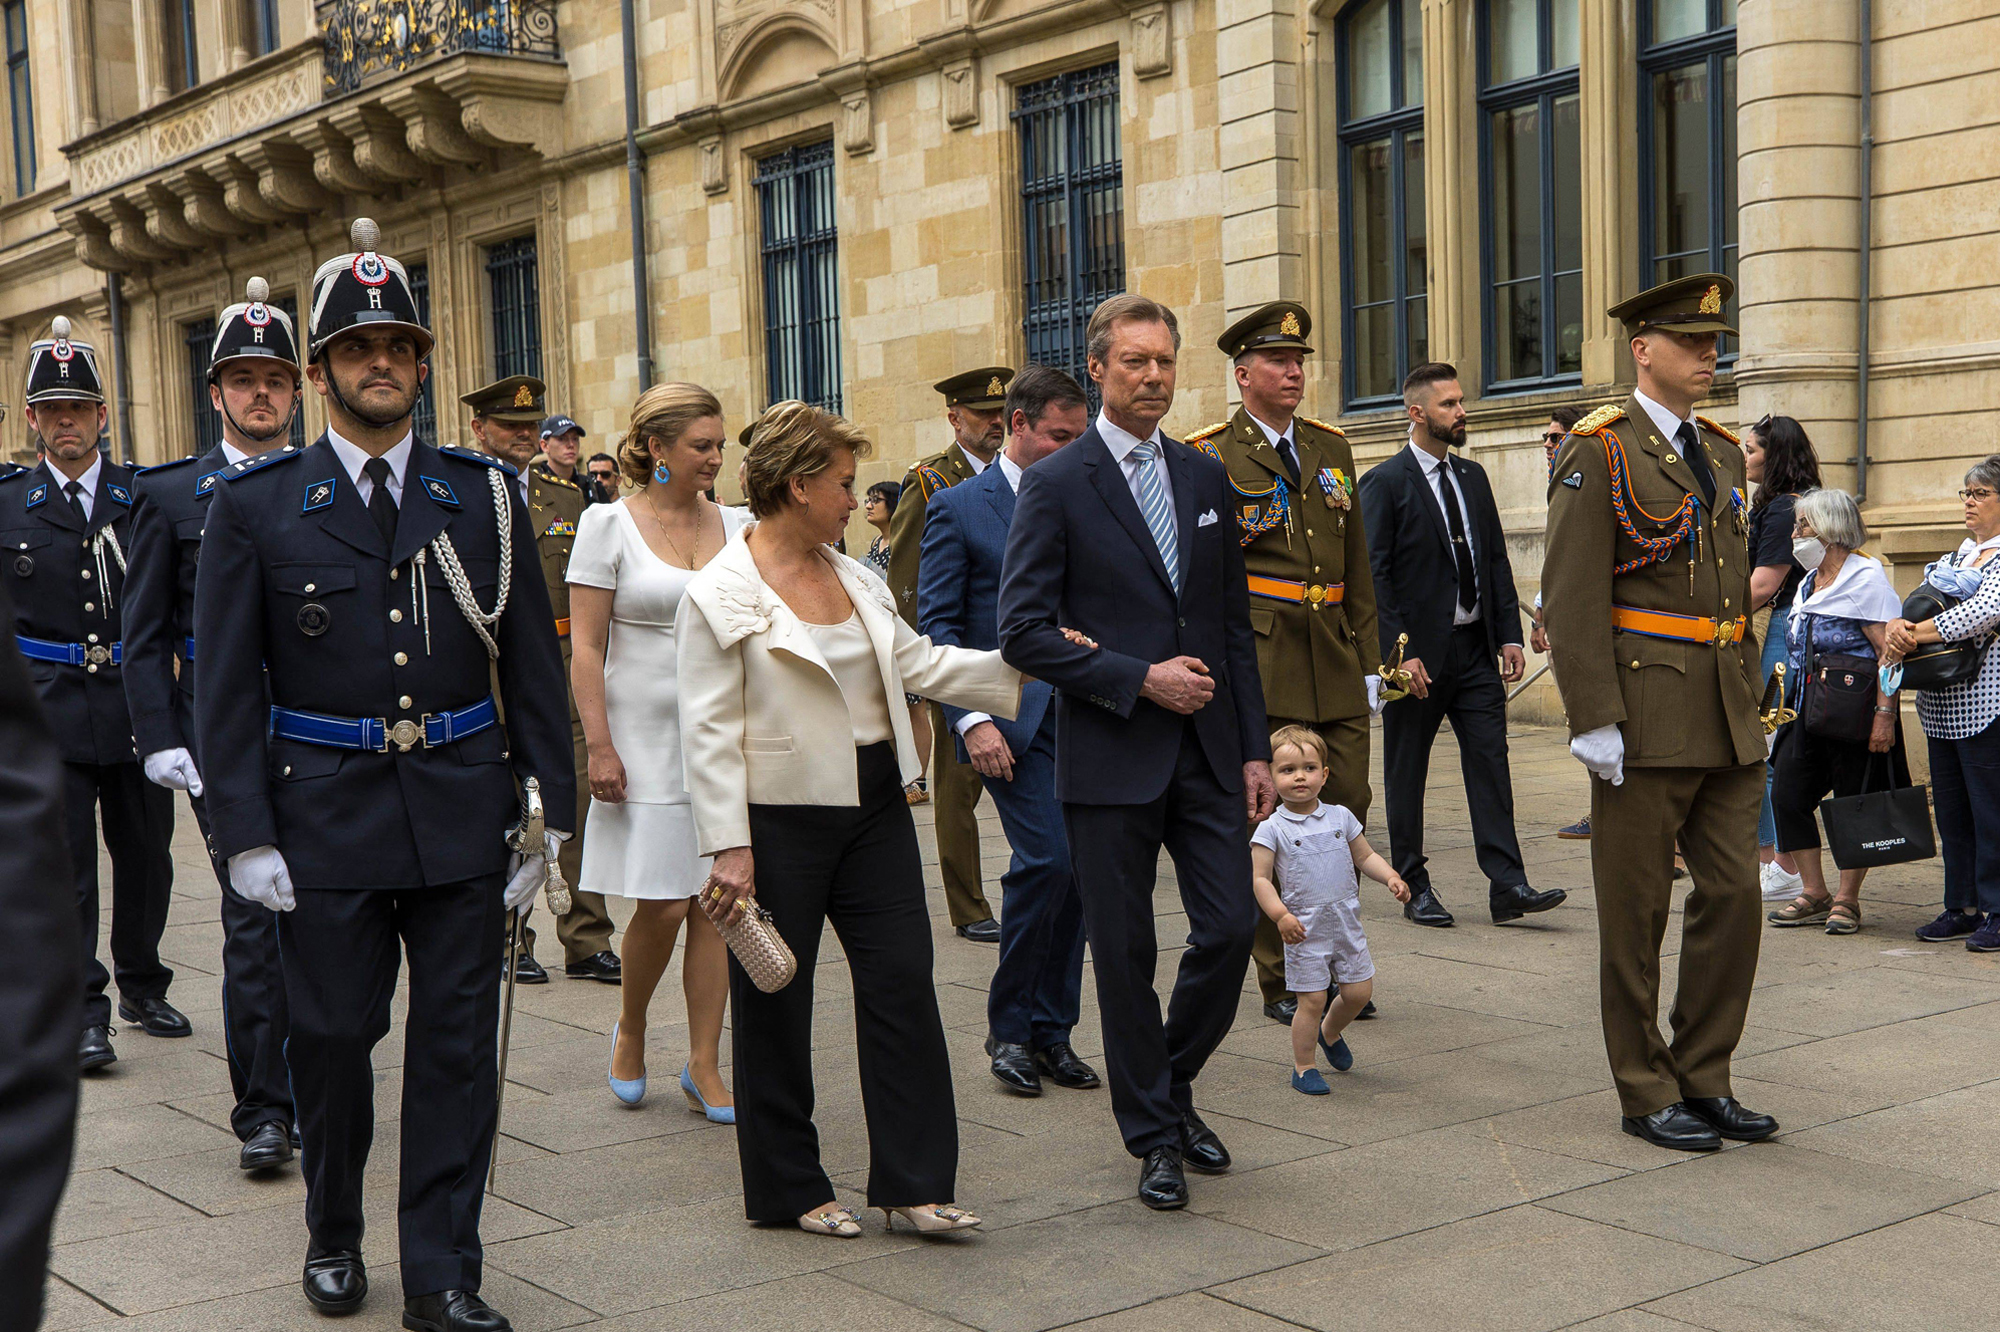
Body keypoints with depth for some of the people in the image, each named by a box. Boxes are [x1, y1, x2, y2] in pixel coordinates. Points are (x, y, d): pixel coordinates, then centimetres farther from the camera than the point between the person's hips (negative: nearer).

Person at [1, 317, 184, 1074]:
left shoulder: (146, 499, 6)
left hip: (136, 705, 1)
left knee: (145, 855, 9)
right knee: (64, 863, -2)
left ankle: (142, 986, 26)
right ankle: (84, 1012, 4)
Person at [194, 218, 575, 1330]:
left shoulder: (486, 495, 6)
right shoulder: (256, 505, 2)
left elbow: (534, 665, 7)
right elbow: (227, 684, 0)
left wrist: (551, 812, 2)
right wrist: (245, 834, -6)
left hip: (464, 812, 1)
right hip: (325, 817, -1)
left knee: (458, 1045, 4)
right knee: (331, 1039, 9)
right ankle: (335, 1236, 32)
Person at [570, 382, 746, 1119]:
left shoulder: (734, 525, 8)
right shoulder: (609, 524, -3)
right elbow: (586, 647, -5)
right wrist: (600, 747, -12)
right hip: (647, 737, -4)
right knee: (662, 905, -4)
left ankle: (704, 1063, 13)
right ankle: (630, 1030, 23)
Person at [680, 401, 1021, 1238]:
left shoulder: (853, 577, 12)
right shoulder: (721, 595, -10)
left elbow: (917, 663, 18)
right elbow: (709, 731, -12)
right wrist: (729, 848, -18)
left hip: (874, 806, 7)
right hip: (781, 819, -6)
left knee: (902, 982, 3)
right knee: (775, 1006, 5)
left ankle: (912, 1181, 11)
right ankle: (789, 1190, 19)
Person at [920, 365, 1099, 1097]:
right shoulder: (959, 507, 0)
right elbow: (937, 624, -4)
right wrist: (971, 718, -15)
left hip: (1083, 711, 5)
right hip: (1012, 715, -5)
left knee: (1074, 868, 4)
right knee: (1047, 858, -14)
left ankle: (1051, 1030, 17)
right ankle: (1008, 1027, 4)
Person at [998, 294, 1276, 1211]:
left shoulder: (1207, 479, 11)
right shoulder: (1056, 487, -5)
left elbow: (1235, 622, 13)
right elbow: (1023, 631, -10)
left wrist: (1255, 748, 8)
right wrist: (1140, 679, -15)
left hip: (1207, 752, 4)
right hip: (1111, 757, -4)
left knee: (1232, 927, 2)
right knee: (1125, 953, 4)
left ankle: (1172, 1086, 27)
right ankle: (1154, 1138, 19)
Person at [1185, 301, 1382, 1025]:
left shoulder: (1331, 448, 16)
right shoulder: (1209, 456, -2)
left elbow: (1357, 567, 18)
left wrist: (1368, 661, 15)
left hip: (1335, 667, 5)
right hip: (1258, 665, -5)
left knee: (1347, 811, 5)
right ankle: (1280, 981, 11)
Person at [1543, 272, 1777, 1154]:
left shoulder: (1722, 453, 15)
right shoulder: (1599, 452, -7)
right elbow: (1571, 597, -13)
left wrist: (1750, 701, 16)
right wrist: (1593, 720, -18)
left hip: (1726, 718, 7)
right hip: (1645, 714, -7)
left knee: (1734, 895, 7)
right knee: (1636, 909, 3)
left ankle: (1705, 1079, 20)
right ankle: (1647, 1093, 14)